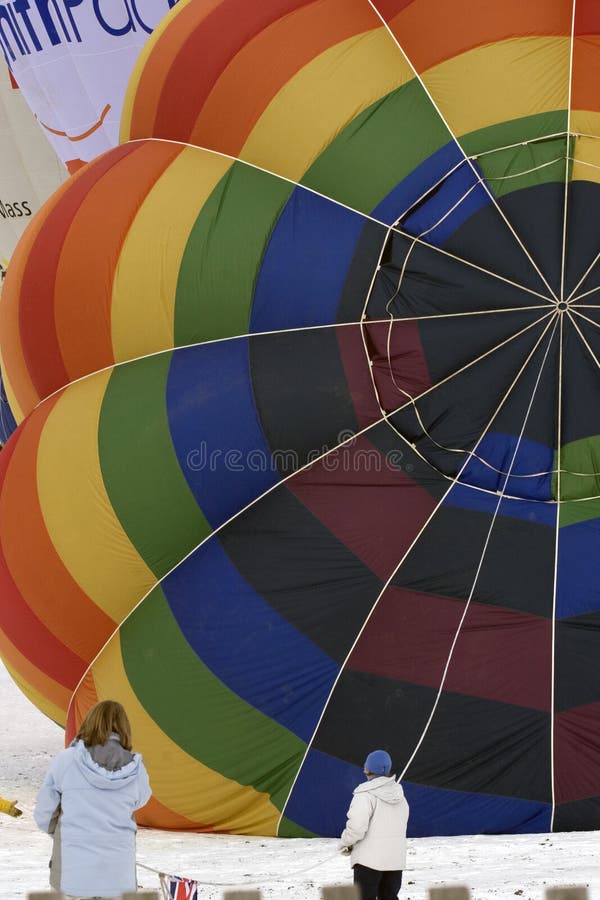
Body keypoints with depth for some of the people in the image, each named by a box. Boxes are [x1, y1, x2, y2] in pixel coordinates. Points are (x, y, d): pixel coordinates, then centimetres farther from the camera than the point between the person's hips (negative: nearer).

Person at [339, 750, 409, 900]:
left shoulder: (366, 794, -15)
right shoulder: (399, 796, 11)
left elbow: (356, 827, -22)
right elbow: (400, 826, 14)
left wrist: (345, 843, -3)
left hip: (369, 859, -7)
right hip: (395, 859, 7)